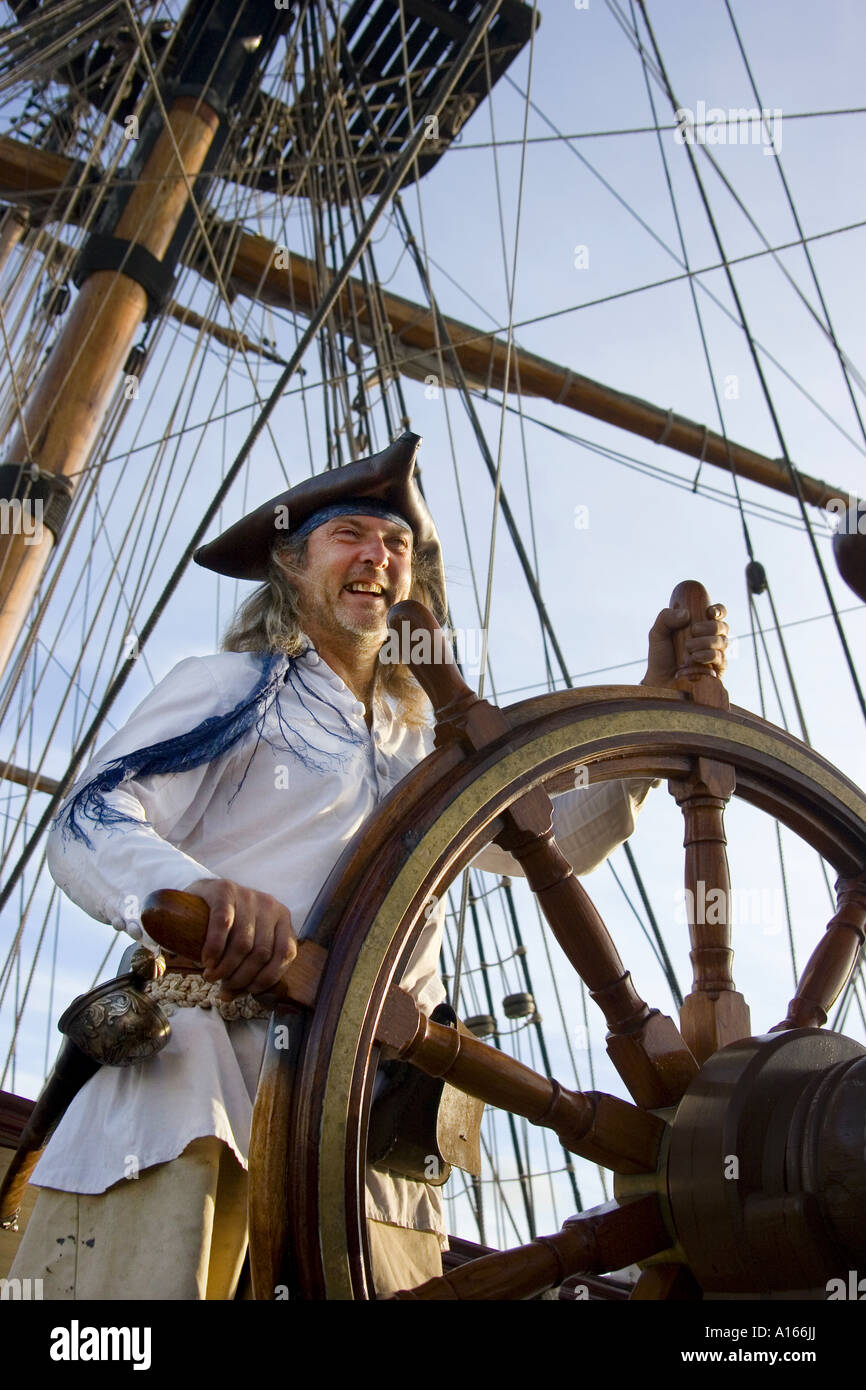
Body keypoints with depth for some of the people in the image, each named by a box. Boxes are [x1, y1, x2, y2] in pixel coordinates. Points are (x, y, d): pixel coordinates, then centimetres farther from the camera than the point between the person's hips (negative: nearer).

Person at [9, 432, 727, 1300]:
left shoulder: (424, 750, 27)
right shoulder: (233, 685, 10)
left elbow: (550, 840, 20)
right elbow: (88, 823, -4)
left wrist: (661, 701, 9)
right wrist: (196, 890, -28)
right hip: (199, 1059, -4)